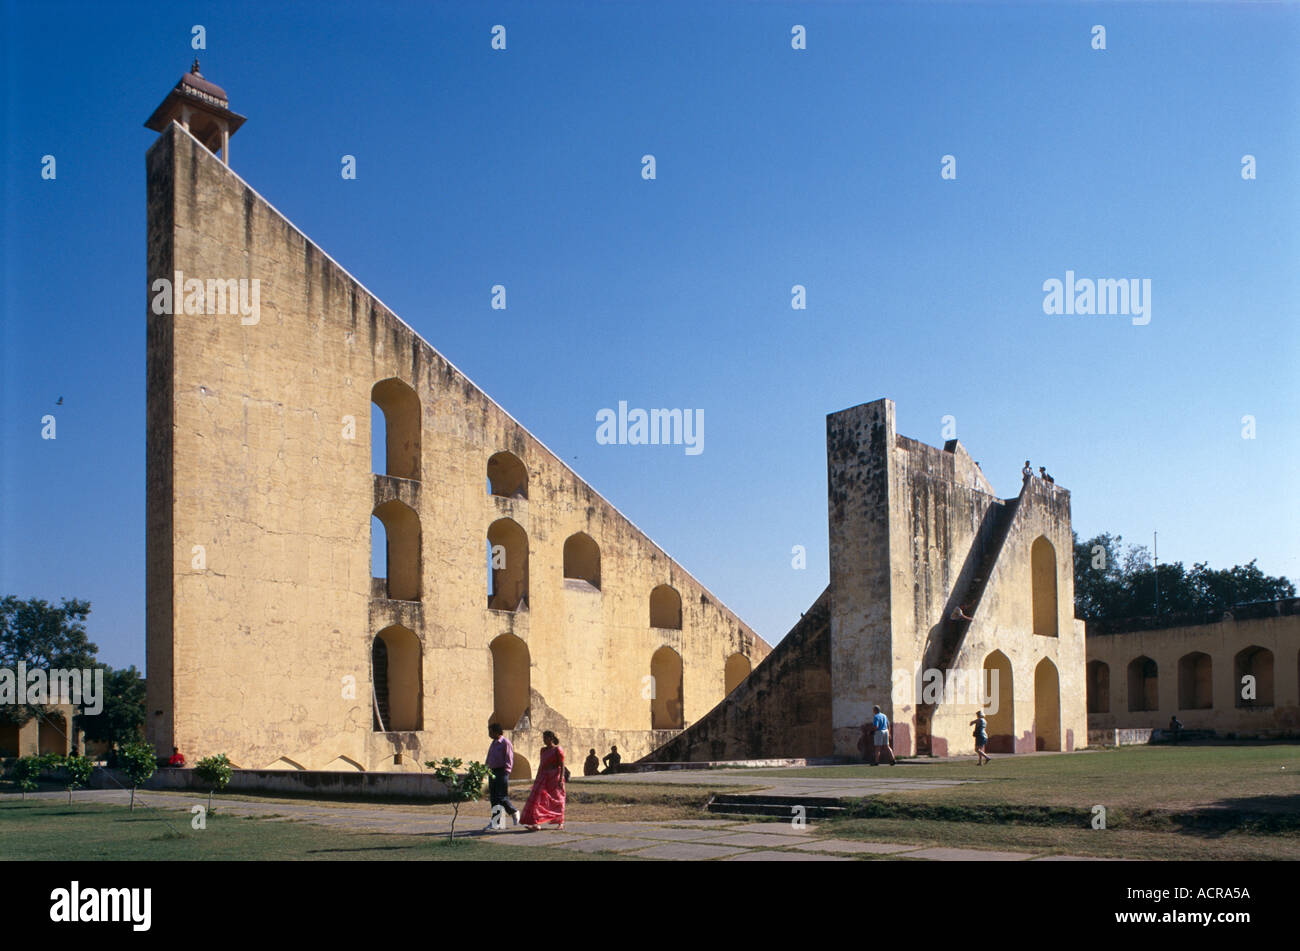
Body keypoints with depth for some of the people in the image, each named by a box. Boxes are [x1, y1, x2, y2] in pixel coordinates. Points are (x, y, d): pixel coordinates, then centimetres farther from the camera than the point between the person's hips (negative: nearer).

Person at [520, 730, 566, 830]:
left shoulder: (558, 750, -7)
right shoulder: (543, 750, 14)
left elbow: (562, 766, -10)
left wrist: (561, 780, -17)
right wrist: (537, 779, 17)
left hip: (554, 777, -6)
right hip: (543, 777, 6)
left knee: (557, 800, 4)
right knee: (537, 798, -7)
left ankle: (561, 823, 20)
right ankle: (536, 824, -11)